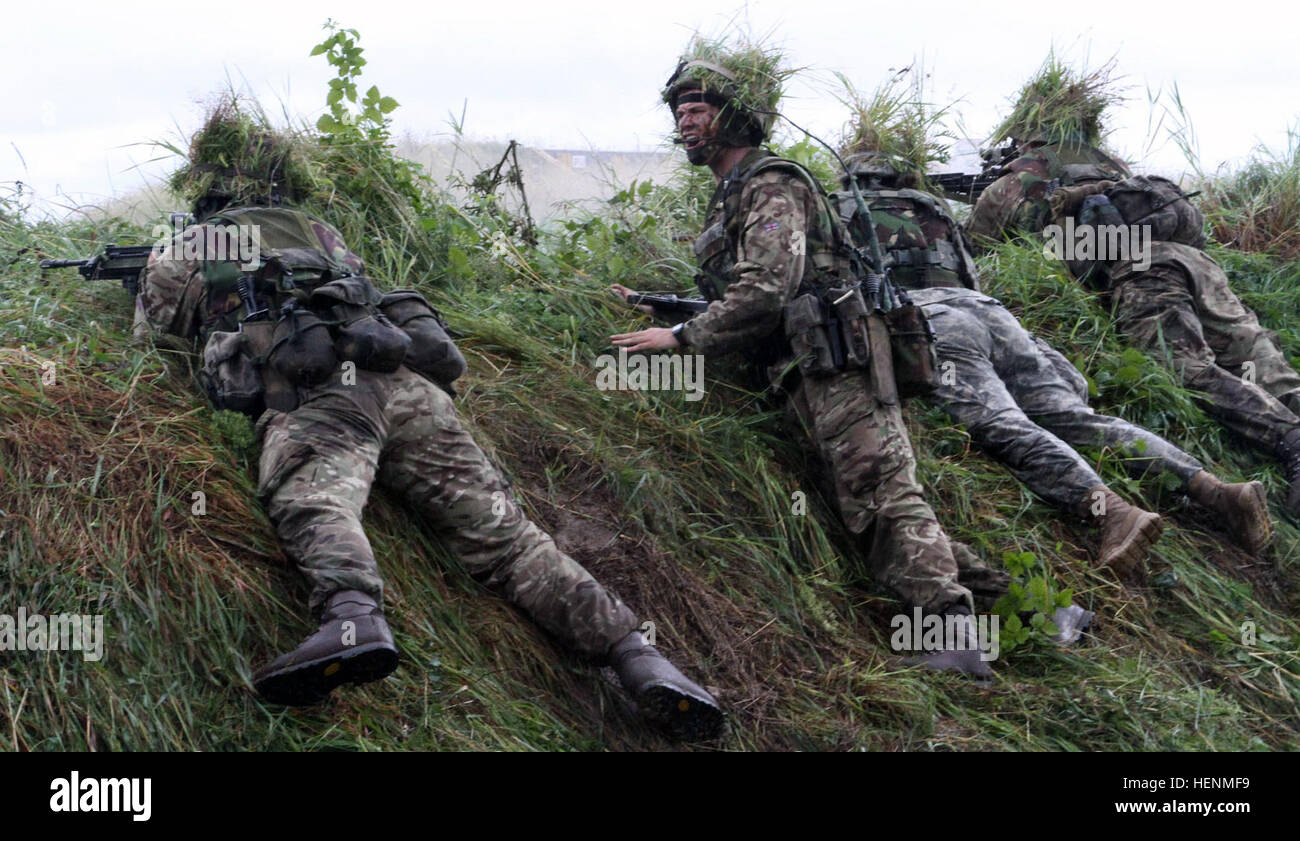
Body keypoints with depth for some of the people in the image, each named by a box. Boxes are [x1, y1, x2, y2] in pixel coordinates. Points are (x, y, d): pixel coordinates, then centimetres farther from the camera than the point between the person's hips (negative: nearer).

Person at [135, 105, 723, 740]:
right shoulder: (320, 233, 35)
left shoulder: (189, 248, 22)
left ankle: (353, 617, -63)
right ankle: (632, 650, -21)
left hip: (318, 393, -4)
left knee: (313, 503, -30)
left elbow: (151, 325, 38)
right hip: (407, 384, 5)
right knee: (498, 529, -7)